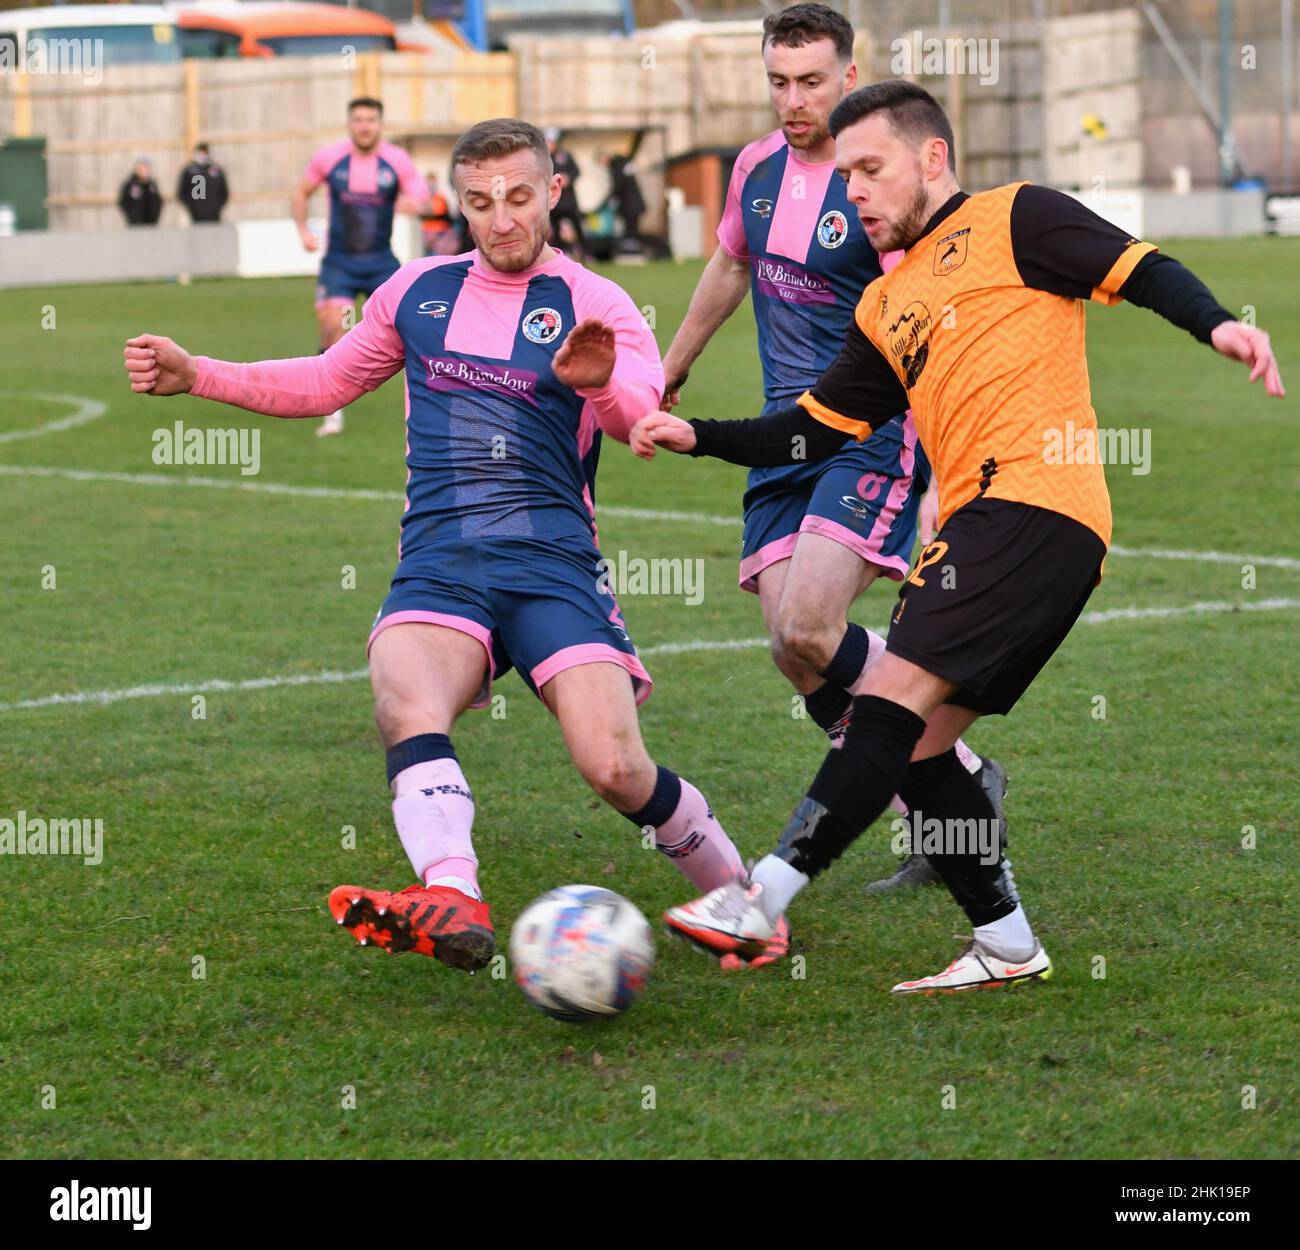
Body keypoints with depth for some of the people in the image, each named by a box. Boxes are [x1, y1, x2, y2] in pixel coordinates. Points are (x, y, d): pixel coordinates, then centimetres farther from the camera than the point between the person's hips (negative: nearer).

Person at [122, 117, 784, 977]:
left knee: (616, 769, -17)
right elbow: (326, 382, 31)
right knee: (407, 709, -31)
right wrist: (197, 376, 20)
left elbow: (648, 418, -14)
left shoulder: (595, 305, 5)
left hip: (553, 566, -3)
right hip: (437, 569, 3)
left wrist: (604, 383, -38)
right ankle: (453, 904, -50)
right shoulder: (420, 291, 18)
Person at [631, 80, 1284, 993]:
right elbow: (815, 430, 26)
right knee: (916, 744, 5)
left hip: (1037, 503, -9)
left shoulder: (1012, 220, 6)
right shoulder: (886, 308, 27)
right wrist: (698, 436, 14)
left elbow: (1142, 270, -4)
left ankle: (760, 900, -23)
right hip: (971, 525, 9)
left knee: (897, 693, -17)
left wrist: (1216, 324, -22)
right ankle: (1007, 948, 12)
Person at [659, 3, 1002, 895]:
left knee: (809, 630, -22)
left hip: (875, 431, -7)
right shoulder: (757, 168, 8)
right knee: (794, 647, -4)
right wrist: (669, 372, 39)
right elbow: (730, 267, 28)